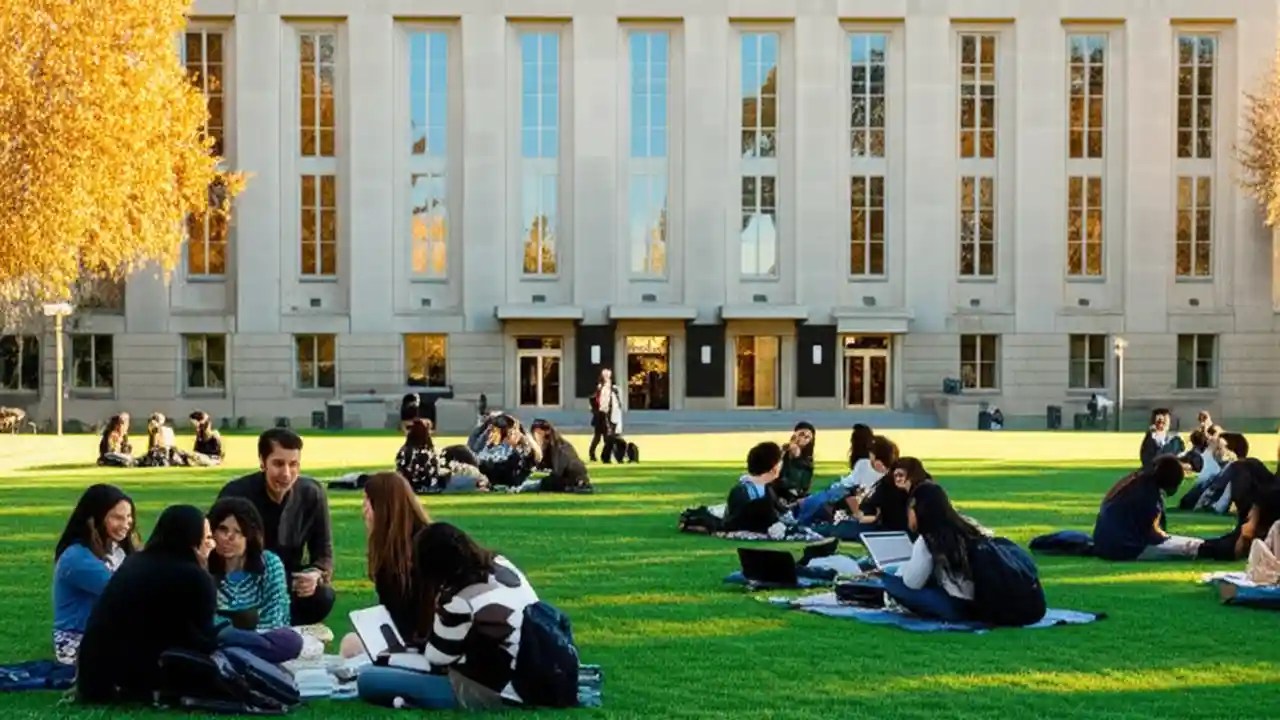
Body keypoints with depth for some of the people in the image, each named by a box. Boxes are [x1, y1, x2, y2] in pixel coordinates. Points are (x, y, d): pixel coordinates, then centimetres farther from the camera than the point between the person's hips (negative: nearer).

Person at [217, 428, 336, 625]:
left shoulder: (312, 494, -8)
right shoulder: (236, 494, -17)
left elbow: (324, 552, -3)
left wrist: (316, 575, -28)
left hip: (289, 585, 2)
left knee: (323, 597, -28)